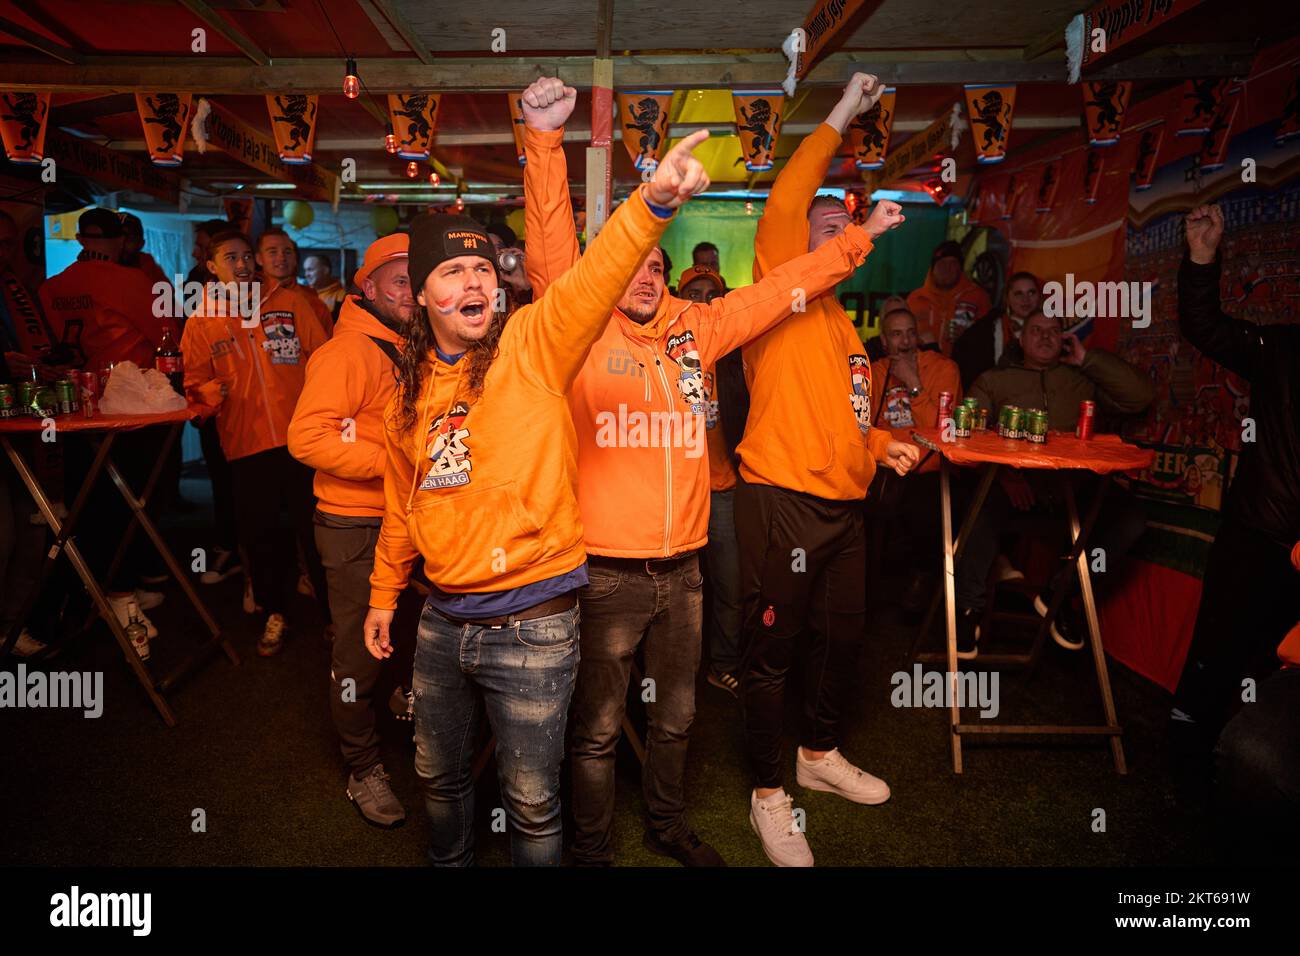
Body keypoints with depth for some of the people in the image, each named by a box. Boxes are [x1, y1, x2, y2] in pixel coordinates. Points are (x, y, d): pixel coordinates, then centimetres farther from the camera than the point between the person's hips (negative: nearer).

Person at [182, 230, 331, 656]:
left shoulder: (291, 301, 4)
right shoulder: (202, 322, 7)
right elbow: (195, 381, 9)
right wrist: (211, 393, -13)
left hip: (302, 438, -2)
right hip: (246, 445, 2)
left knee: (315, 529, 4)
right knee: (257, 533, 11)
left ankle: (333, 612, 19)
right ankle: (275, 612, 31)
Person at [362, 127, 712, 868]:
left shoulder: (532, 345, -10)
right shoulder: (414, 388, 5)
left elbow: (596, 277, -29)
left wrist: (654, 202, -46)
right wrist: (385, 593, 22)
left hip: (532, 625, -5)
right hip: (443, 620, 6)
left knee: (532, 800, 10)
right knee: (440, 773, 25)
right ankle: (450, 860, 53)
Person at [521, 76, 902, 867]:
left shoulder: (693, 330, 8)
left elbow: (777, 291, 13)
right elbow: (555, 250, -15)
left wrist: (858, 240, 16)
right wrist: (545, 140, -24)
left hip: (683, 567, 5)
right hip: (608, 571, -5)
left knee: (676, 718, 22)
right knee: (598, 728, 9)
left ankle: (669, 826, 44)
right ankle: (592, 848, 30)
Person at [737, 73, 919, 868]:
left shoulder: (842, 324, 20)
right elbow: (781, 206, -18)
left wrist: (883, 444, 11)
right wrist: (839, 119, -14)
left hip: (843, 503, 8)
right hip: (781, 498, -8)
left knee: (845, 632, 18)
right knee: (773, 646, 2)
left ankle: (821, 754, 40)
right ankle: (769, 793, 18)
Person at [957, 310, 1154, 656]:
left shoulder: (1083, 379, 24)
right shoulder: (993, 380, 18)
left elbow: (1140, 397, 10)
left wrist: (1087, 359, 9)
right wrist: (1003, 472, -15)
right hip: (1013, 484, -2)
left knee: (1130, 519, -24)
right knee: (984, 506, -35)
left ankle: (1060, 593, -5)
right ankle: (969, 608, -17)